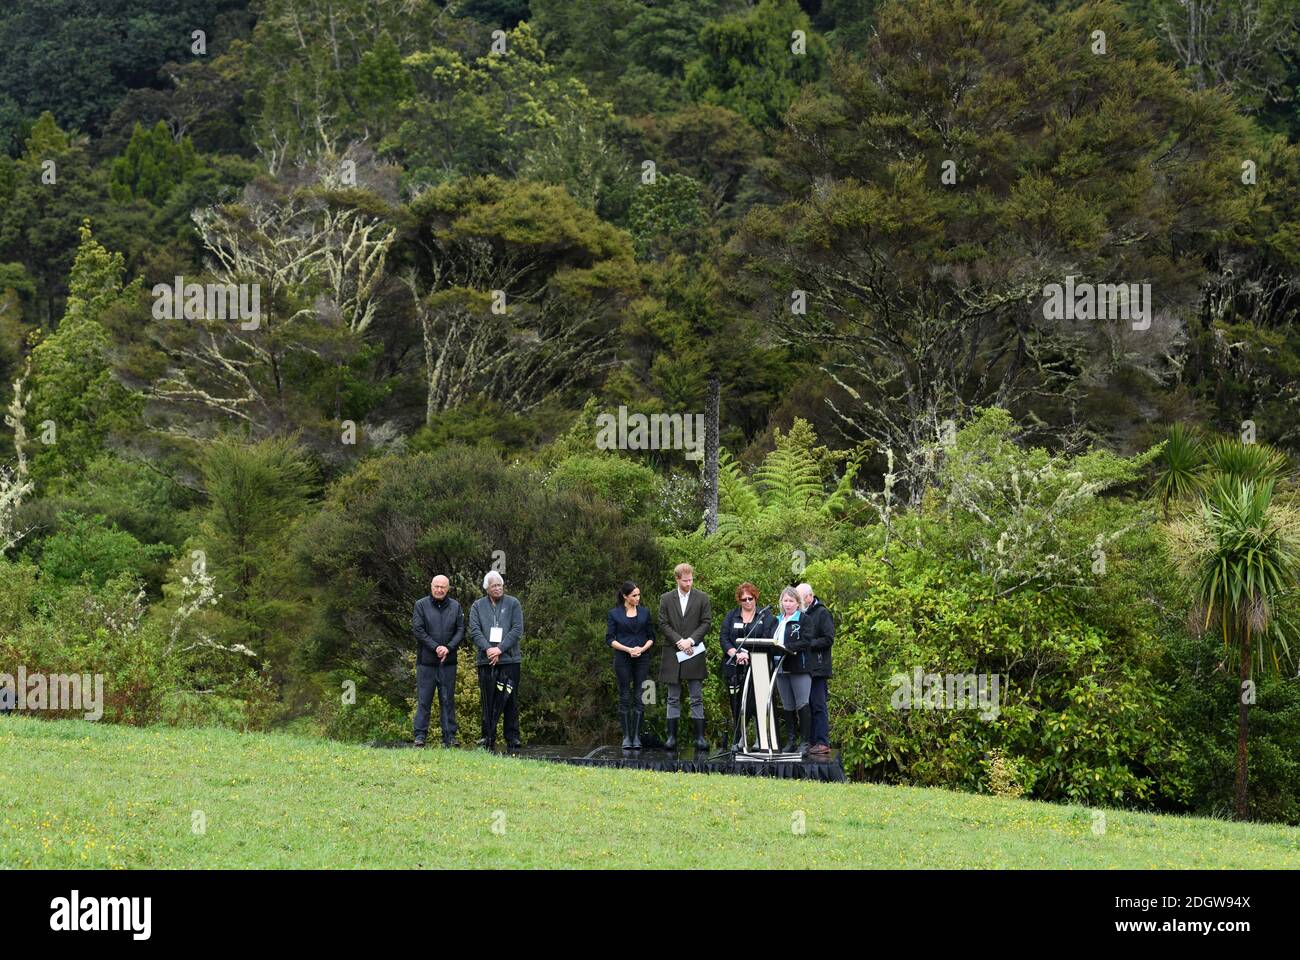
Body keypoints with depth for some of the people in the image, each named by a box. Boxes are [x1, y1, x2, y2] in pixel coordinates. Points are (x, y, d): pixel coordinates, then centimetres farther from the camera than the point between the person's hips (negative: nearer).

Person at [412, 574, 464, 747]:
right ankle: (420, 735, 2)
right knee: (423, 699, -2)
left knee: (448, 700, 4)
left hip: (448, 661, 2)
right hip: (426, 661, -2)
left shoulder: (455, 607, 9)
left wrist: (448, 648, -11)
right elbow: (417, 629, -6)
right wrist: (435, 647, -14)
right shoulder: (421, 605, 2)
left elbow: (461, 630, 5)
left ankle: (449, 736, 7)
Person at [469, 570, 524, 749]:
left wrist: (500, 649, -12)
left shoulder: (513, 604, 6)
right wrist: (487, 649, -14)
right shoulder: (477, 606, 11)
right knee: (487, 700, 2)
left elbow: (517, 630, -2)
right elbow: (474, 631, 1)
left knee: (510, 699, -1)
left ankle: (512, 737, 3)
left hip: (509, 658, -1)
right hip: (485, 660, 1)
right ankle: (488, 736, 6)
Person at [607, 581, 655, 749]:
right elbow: (610, 639, -1)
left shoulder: (644, 612, 10)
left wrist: (642, 649, -9)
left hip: (642, 659, 2)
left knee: (639, 697, -3)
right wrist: (628, 649, -14)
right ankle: (626, 737, 2)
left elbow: (651, 637, 10)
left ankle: (637, 737, -1)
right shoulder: (614, 614, 3)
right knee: (625, 697, -1)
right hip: (622, 659, -2)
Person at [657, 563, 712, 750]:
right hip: (673, 653, 1)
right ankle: (671, 736, 6)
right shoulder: (666, 599, 6)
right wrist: (678, 641, -11)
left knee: (697, 698, 0)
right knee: (673, 698, 5)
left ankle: (699, 736, 1)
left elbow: (707, 622, 0)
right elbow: (663, 624, 1)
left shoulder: (702, 598, 5)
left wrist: (691, 640, -12)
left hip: (694, 652, -1)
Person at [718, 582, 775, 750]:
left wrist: (749, 655, -16)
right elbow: (723, 638, 7)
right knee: (736, 703, 1)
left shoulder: (765, 616, 7)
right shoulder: (731, 616, 15)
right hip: (733, 667, 3)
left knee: (755, 702, -10)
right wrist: (735, 654, -11)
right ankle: (738, 740, 6)